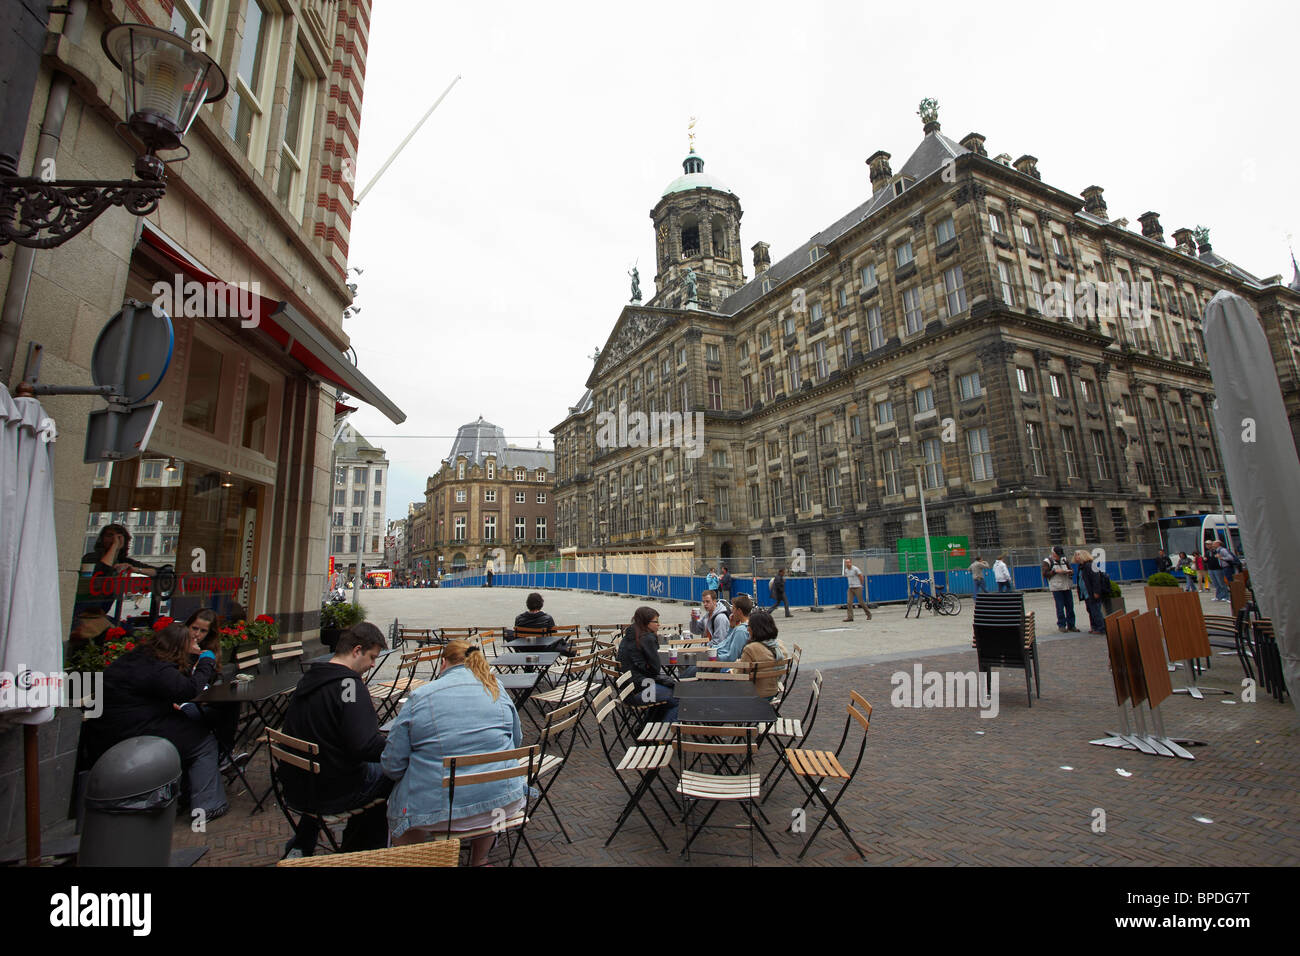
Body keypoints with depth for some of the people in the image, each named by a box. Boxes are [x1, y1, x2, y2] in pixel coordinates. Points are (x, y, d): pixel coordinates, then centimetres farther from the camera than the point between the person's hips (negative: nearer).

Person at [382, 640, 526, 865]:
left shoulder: (419, 697, -6)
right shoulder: (497, 689, 3)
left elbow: (393, 766, -3)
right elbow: (516, 742, 13)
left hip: (440, 814, -2)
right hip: (501, 803, 3)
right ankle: (480, 860, 40)